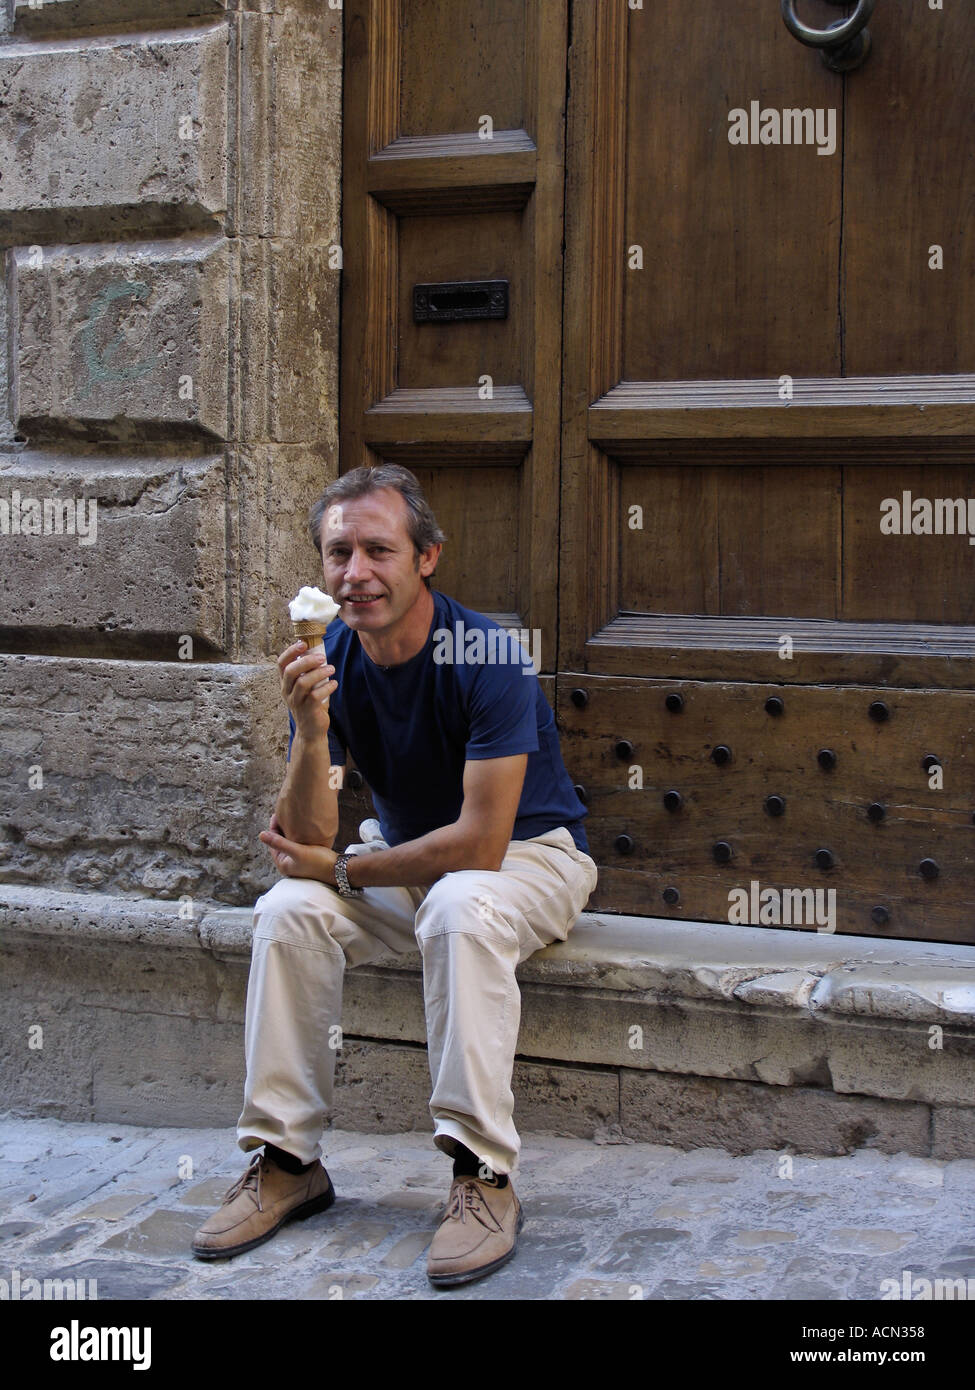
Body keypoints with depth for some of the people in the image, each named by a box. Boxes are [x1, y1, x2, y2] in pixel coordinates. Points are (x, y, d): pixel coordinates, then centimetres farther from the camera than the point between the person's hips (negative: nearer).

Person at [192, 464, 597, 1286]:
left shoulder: (487, 657, -25)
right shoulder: (327, 662, -9)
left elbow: (480, 843, -28)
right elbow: (311, 837, -13)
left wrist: (339, 869, -18)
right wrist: (312, 732, -31)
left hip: (531, 855, -5)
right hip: (407, 857, 5)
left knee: (462, 907, -37)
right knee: (289, 910, -20)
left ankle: (484, 1175, -31)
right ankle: (288, 1160, -10)